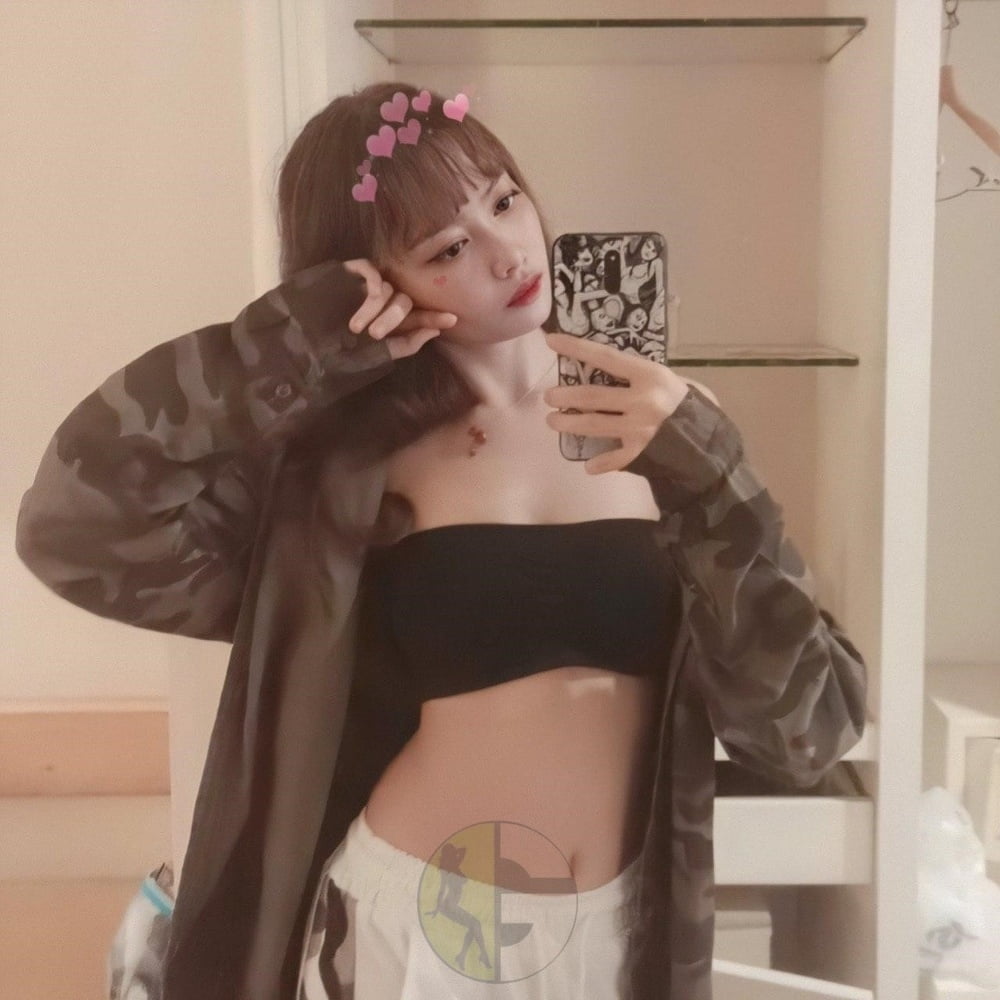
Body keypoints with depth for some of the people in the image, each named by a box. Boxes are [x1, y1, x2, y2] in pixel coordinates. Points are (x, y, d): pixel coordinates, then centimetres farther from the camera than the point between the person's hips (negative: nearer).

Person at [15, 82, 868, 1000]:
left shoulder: (654, 425, -4)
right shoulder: (345, 458, -9)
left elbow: (808, 732, -10)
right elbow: (76, 530, -23)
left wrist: (712, 479, -22)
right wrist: (298, 339, -19)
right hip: (409, 925, -1)